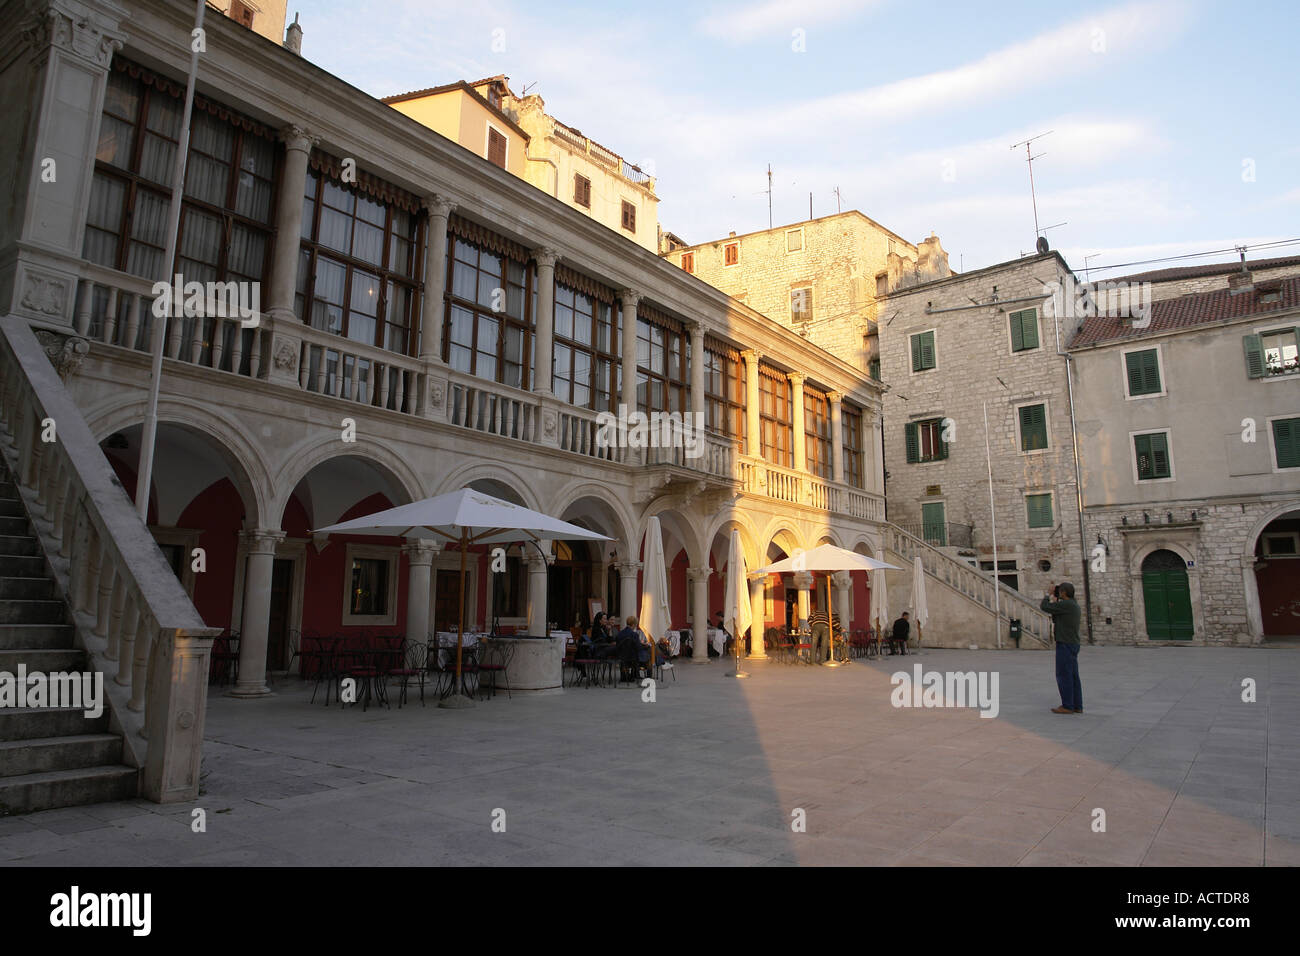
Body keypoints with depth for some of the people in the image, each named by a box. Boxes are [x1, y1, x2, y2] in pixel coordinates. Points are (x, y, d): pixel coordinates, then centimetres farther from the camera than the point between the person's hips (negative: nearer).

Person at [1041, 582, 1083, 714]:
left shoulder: (1066, 604, -16)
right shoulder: (1074, 605, 15)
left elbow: (1044, 607, -13)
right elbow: (1056, 620, 21)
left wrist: (1048, 594, 3)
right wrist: (1054, 601, 17)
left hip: (1065, 645, -10)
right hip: (1073, 644, 10)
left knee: (1063, 675, -5)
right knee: (1072, 676, 10)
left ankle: (1067, 706, -2)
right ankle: (1077, 706, 12)